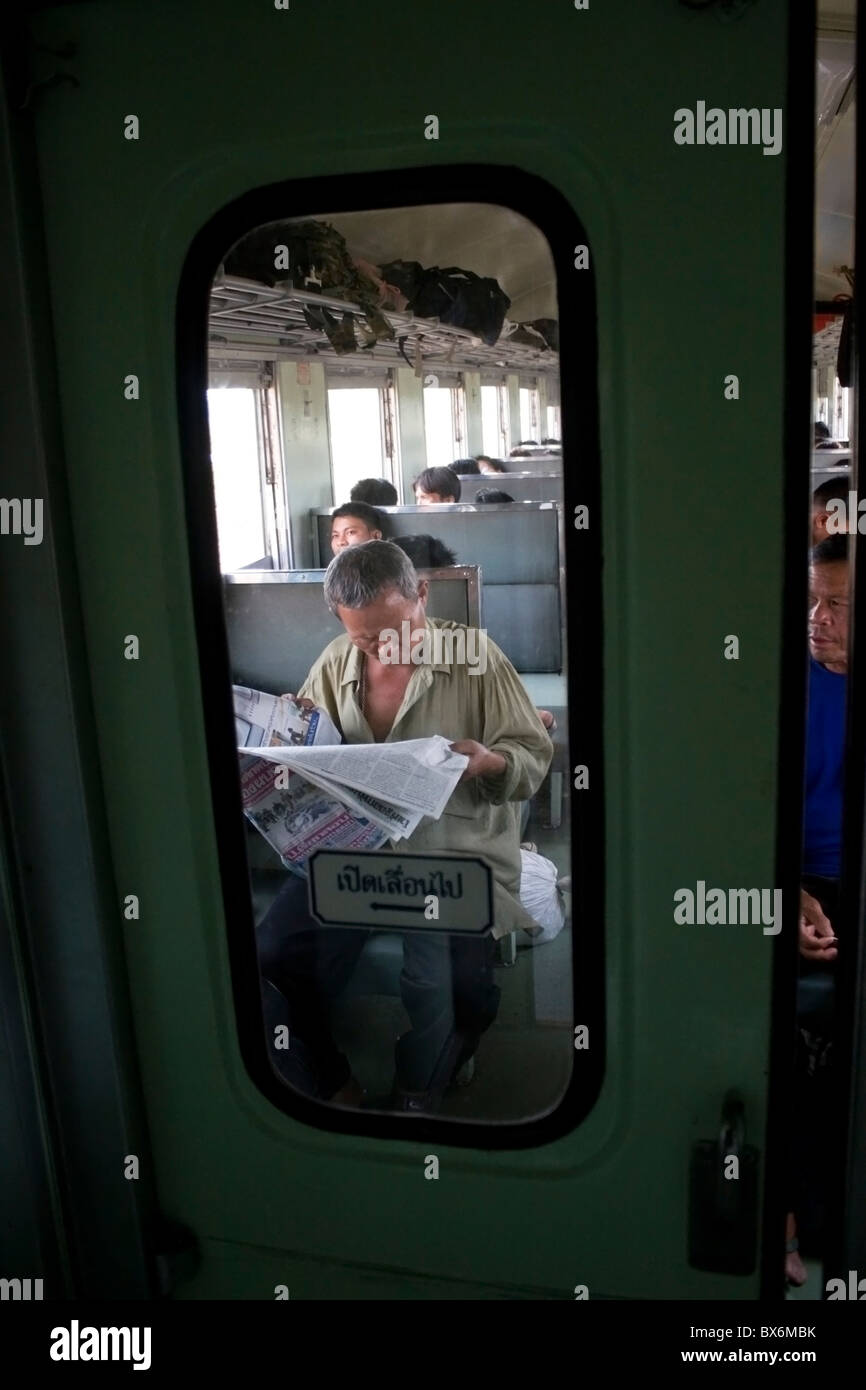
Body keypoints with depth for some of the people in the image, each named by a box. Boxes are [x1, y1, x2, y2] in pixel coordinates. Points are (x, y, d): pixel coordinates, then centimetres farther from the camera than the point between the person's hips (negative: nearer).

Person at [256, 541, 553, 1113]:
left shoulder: (475, 656, -4)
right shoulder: (335, 663, 6)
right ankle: (331, 1087, 12)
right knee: (276, 955, -13)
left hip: (454, 846, -4)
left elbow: (535, 756, -1)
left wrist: (491, 764, -24)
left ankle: (416, 1102, 9)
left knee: (448, 988, -24)